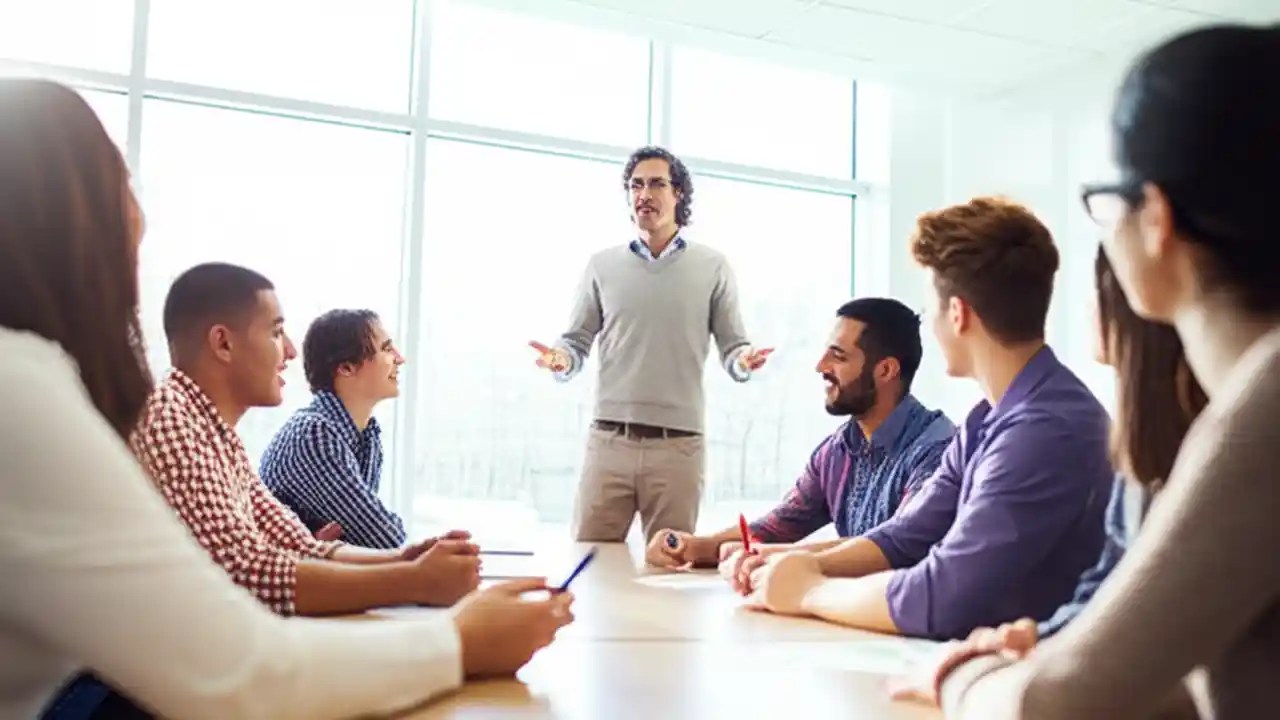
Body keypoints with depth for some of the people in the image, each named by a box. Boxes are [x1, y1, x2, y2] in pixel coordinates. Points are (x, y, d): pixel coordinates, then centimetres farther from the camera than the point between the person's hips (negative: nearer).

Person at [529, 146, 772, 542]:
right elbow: (577, 341, 11)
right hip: (609, 441, 1)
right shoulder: (602, 265, 11)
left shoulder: (712, 267, 8)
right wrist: (562, 360, -12)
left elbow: (732, 346, 7)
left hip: (678, 446, -1)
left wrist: (744, 361, -16)